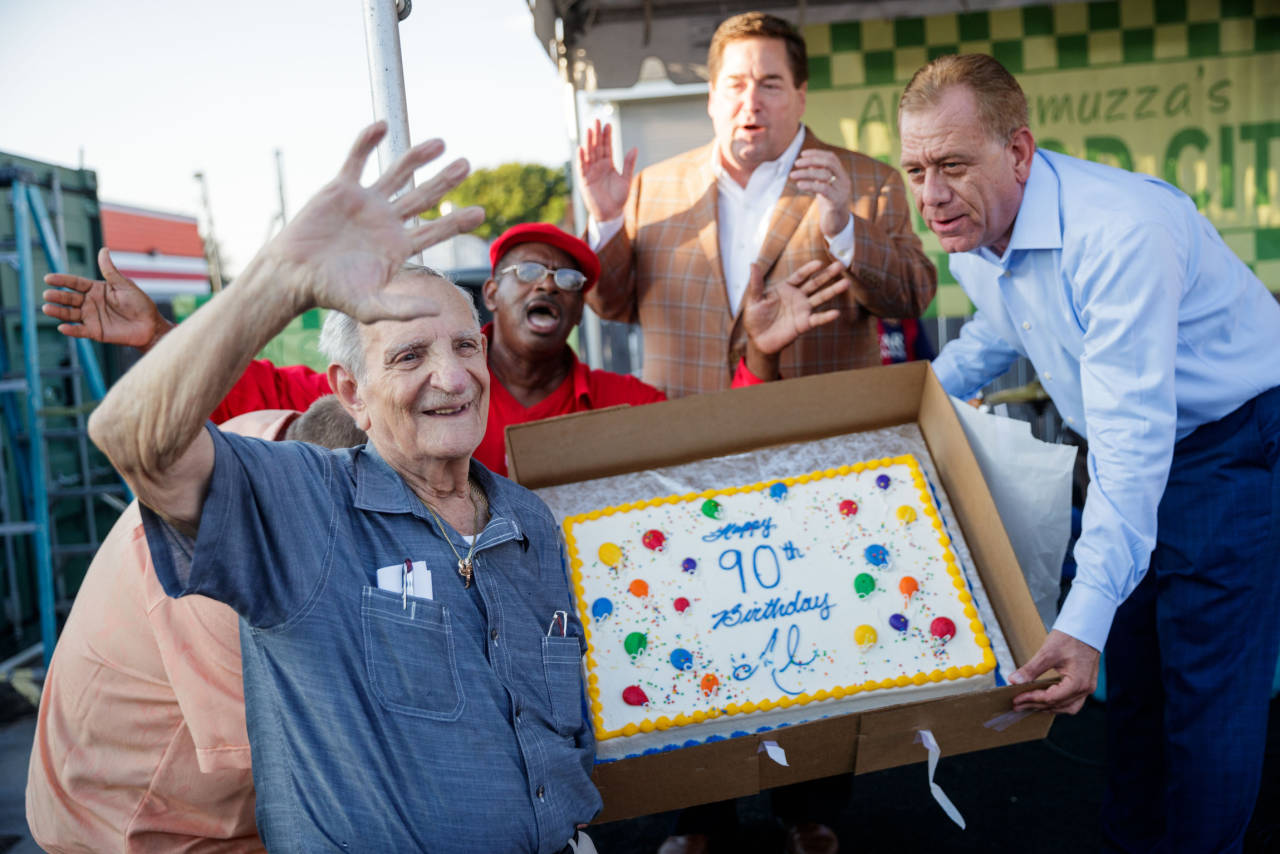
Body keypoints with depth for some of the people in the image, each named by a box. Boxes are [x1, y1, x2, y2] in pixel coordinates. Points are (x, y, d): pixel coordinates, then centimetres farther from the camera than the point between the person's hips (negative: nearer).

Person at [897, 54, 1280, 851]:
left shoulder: (1119, 233, -33)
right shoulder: (972, 234, -6)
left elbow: (1132, 443, -37)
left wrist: (1084, 624, -42)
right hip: (1131, 442, 8)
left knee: (1207, 690, -6)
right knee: (1132, 672, 16)